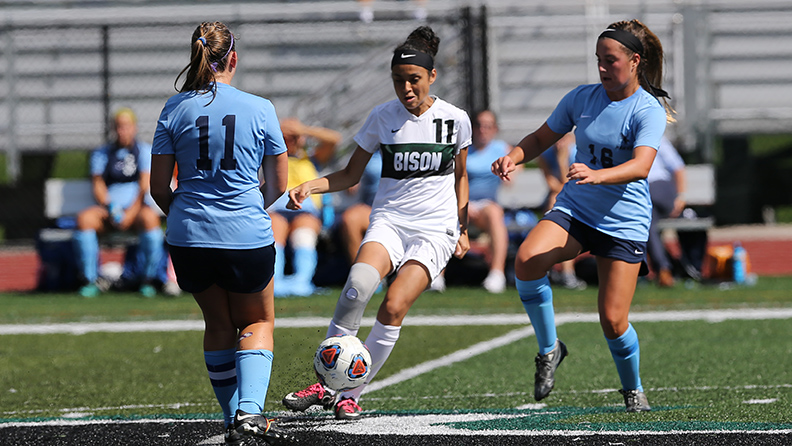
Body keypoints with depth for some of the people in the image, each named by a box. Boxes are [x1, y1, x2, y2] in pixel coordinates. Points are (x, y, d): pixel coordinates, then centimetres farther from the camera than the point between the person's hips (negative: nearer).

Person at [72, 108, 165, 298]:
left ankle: (148, 280, -29)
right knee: (84, 218, -29)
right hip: (108, 209, 2)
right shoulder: (101, 153, 18)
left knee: (150, 217, -38)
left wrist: (131, 213, -17)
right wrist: (110, 209, -13)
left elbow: (146, 186, -3)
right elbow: (98, 185, 8)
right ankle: (91, 280, -24)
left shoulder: (145, 151, 9)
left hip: (137, 209, -2)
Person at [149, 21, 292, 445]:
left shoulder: (175, 109, -2)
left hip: (189, 237, 2)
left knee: (218, 324, 23)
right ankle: (250, 409, -5)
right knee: (257, 322, 17)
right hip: (247, 237, -2)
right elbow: (278, 184, 4)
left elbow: (159, 188, 2)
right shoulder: (259, 109, -4)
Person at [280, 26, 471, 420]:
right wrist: (310, 186, -8)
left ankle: (352, 394, -6)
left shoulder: (455, 119, 2)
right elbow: (350, 175, 9)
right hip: (388, 221, 0)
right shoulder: (383, 117, 1)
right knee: (359, 283, -31)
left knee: (393, 309, -21)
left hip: (435, 229, 0)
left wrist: (463, 229, 15)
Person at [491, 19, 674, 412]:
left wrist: (597, 175, -46)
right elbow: (542, 138, 15)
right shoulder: (581, 98, 3)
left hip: (624, 222, -3)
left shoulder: (649, 111, -12)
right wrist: (514, 157, -6)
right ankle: (549, 349, -8)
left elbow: (641, 166, -28)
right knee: (527, 259, -28)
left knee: (613, 320, -6)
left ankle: (633, 390, 24)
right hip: (574, 210, 3)